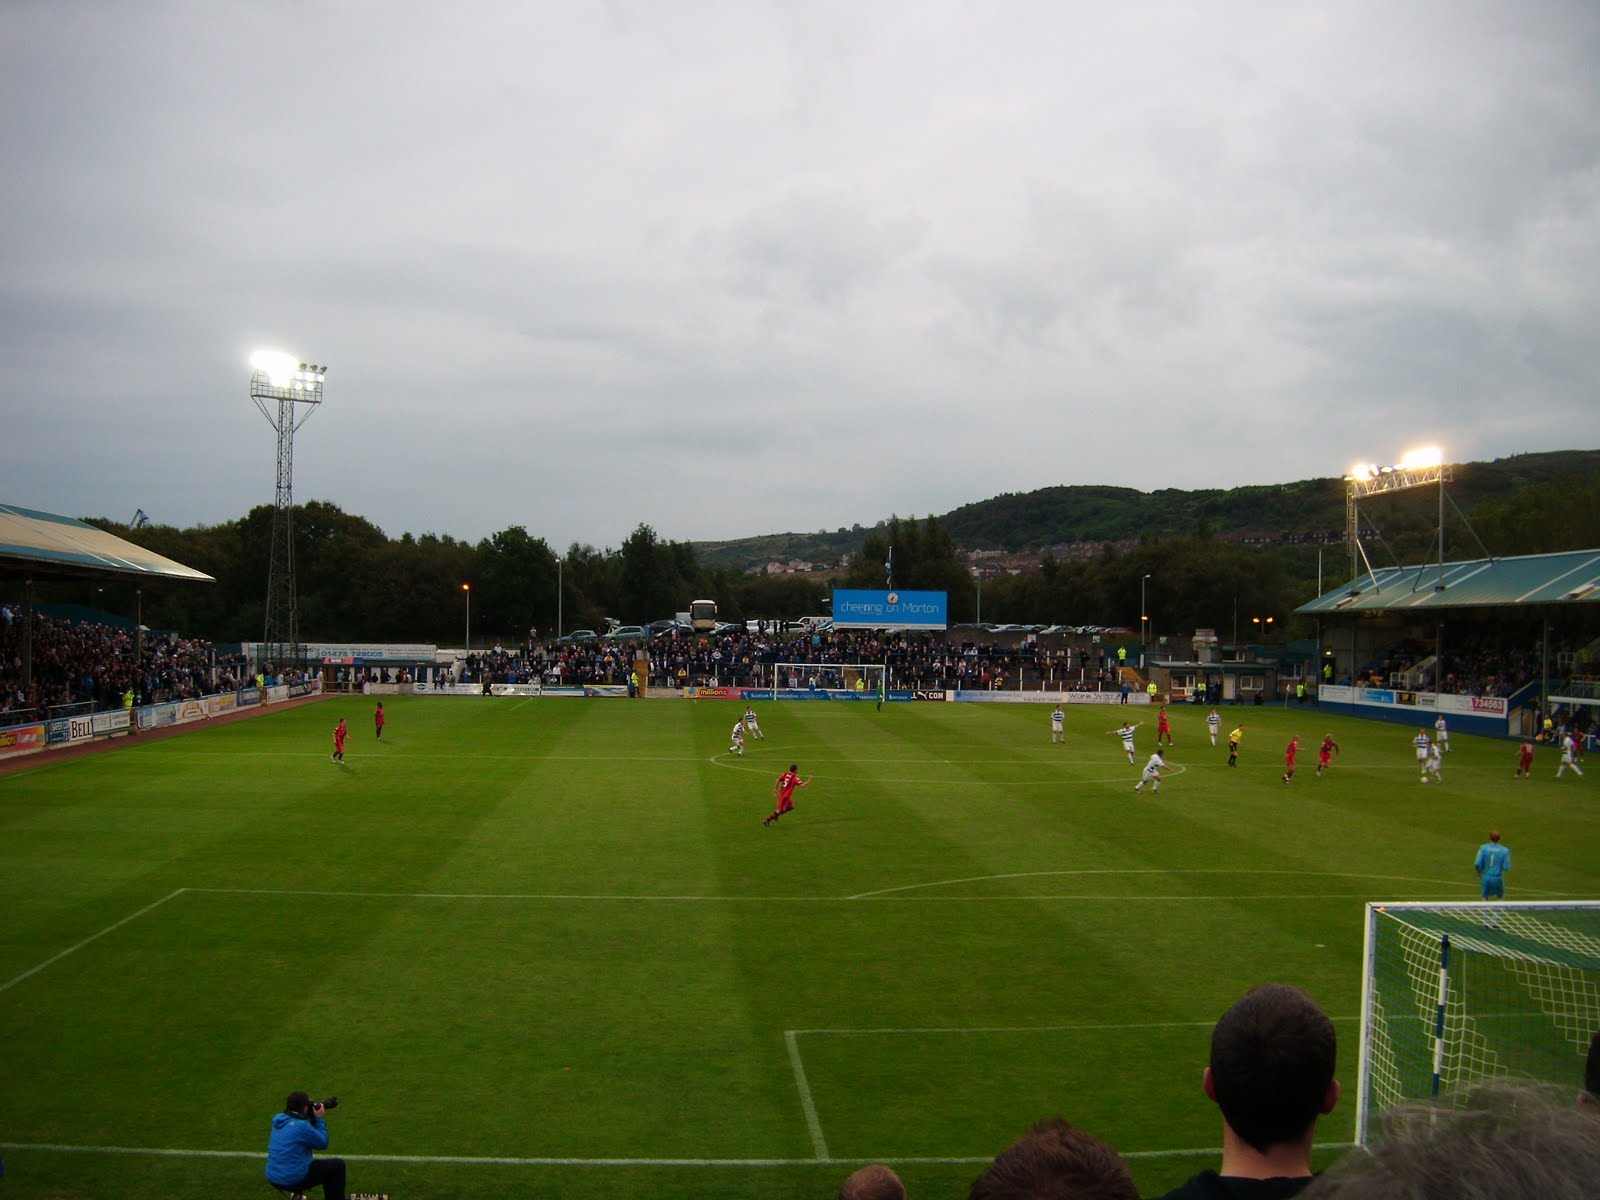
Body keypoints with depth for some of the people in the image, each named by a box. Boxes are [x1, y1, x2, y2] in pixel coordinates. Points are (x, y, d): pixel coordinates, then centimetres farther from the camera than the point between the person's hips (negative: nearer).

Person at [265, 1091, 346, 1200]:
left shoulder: (279, 1119, 3)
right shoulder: (301, 1126, -21)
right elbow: (323, 1143, -8)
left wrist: (313, 1117, 9)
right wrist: (319, 1118, -3)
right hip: (294, 1179, -8)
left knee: (326, 1166, 29)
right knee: (338, 1165, 8)